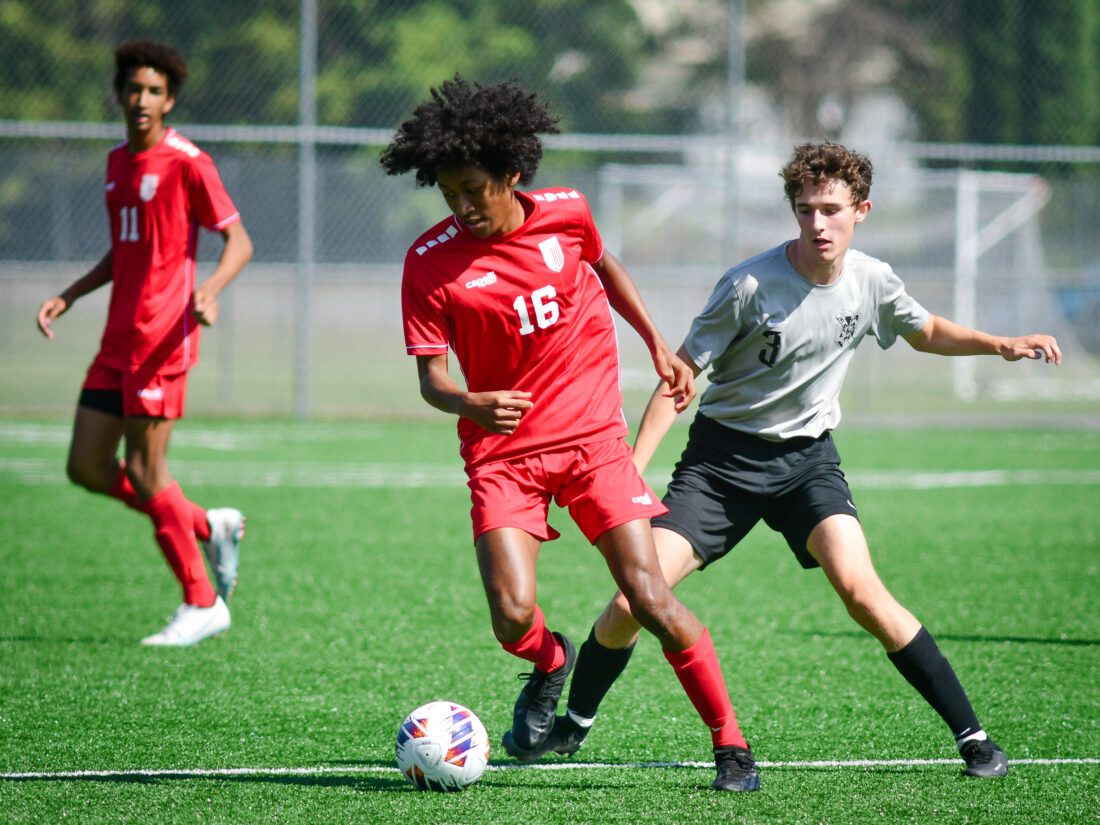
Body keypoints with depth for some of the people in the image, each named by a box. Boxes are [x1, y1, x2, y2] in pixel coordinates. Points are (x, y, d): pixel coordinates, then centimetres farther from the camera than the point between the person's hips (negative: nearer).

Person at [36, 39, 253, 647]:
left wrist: (209, 289, -27)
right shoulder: (117, 163, 15)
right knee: (87, 467, 5)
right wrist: (67, 297, 17)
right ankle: (211, 527, 20)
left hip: (162, 337, -8)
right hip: (118, 339, 8)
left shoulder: (186, 162, -8)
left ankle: (202, 605, 3)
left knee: (143, 471, -8)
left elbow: (238, 240, -9)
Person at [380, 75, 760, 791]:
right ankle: (552, 663, 21)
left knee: (649, 598, -10)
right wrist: (470, 404, -31)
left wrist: (658, 344, 19)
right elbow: (431, 378, -10)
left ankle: (730, 744, 4)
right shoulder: (431, 262, -10)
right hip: (502, 453, -1)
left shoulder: (567, 214, -3)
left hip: (593, 436, 1)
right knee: (513, 617, -17)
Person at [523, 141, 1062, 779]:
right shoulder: (751, 286, -18)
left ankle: (971, 734, -15)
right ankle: (574, 726, 14)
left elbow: (926, 332, 18)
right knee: (634, 601, -12)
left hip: (808, 457, 2)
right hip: (723, 456, -1)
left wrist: (1000, 345, 1)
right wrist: (632, 471, -18)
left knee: (859, 586, -23)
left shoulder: (872, 282, -5)